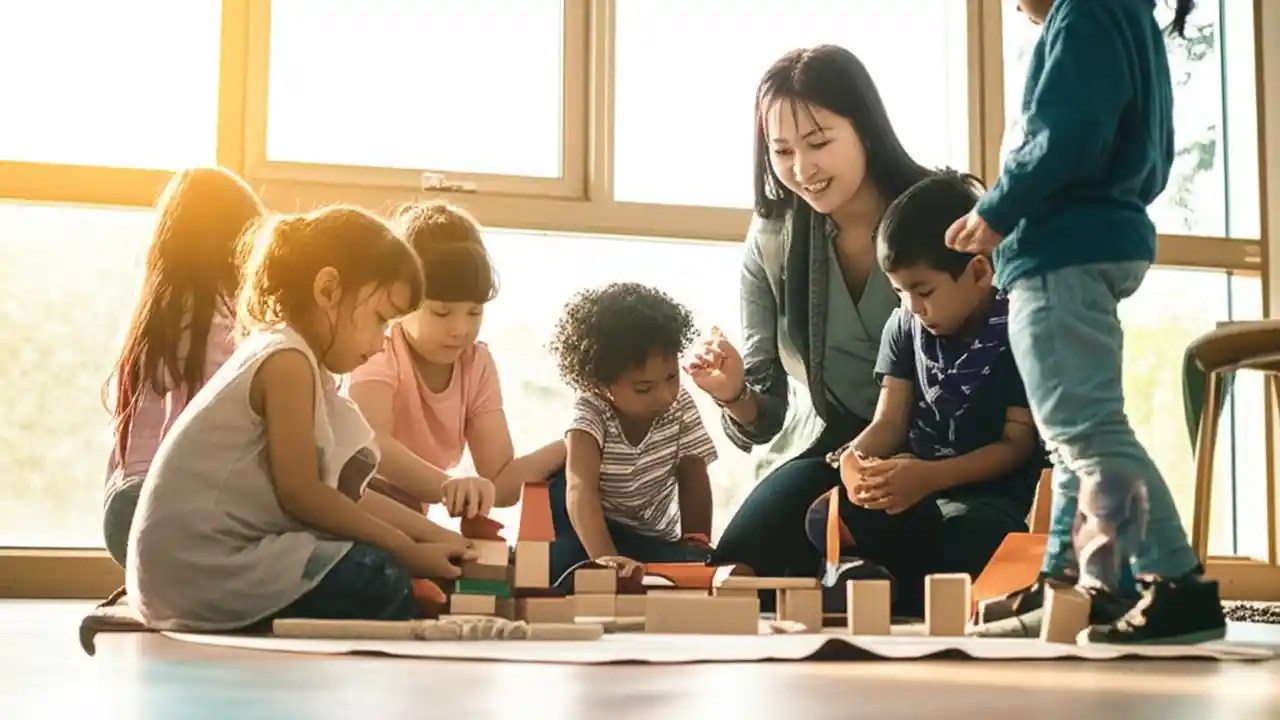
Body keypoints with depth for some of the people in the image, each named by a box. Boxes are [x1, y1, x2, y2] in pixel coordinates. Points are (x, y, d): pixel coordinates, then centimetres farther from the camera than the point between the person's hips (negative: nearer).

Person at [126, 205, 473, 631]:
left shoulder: (275, 355, 18)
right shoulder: (287, 360, -12)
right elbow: (301, 494, -15)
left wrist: (442, 540, 6)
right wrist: (409, 552, -9)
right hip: (206, 575, -10)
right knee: (383, 582, -16)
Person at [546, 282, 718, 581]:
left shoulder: (680, 406, -13)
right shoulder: (590, 412, -25)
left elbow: (693, 480, -4)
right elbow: (581, 488, -40)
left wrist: (697, 549, -13)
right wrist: (605, 558, -54)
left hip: (652, 539, 3)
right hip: (591, 530, -3)